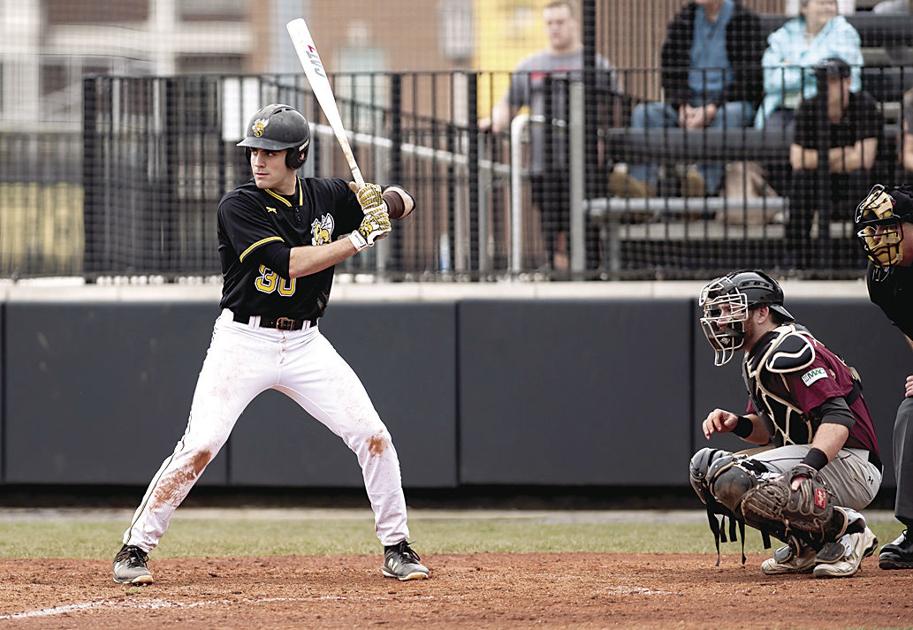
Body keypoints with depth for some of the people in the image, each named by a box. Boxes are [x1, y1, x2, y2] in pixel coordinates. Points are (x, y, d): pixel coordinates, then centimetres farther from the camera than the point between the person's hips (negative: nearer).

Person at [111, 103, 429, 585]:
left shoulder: (326, 197, 3)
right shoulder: (238, 206, -12)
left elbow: (402, 201, 12)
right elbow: (287, 262, -23)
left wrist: (383, 203, -13)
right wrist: (360, 238, -22)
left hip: (304, 343, 4)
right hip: (242, 342, -4)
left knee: (373, 436, -4)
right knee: (199, 446, -14)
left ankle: (396, 548, 10)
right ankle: (135, 548, -3)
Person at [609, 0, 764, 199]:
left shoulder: (745, 20, -3)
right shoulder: (682, 21, 12)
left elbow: (747, 78, -9)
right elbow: (671, 71, 7)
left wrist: (712, 108, -22)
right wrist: (682, 107, -13)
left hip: (730, 101, -4)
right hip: (690, 103, 5)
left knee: (729, 114, -39)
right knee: (643, 112, -19)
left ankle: (707, 181, -55)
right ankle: (642, 181, -39)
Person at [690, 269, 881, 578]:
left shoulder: (788, 348, -15)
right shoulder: (756, 359, 17)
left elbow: (838, 416, -26)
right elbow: (769, 430, 23)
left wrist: (808, 466, -40)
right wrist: (737, 424, 0)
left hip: (850, 464, -11)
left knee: (733, 480, -29)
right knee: (705, 466, 10)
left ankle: (845, 528, -14)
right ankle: (806, 544, 7)